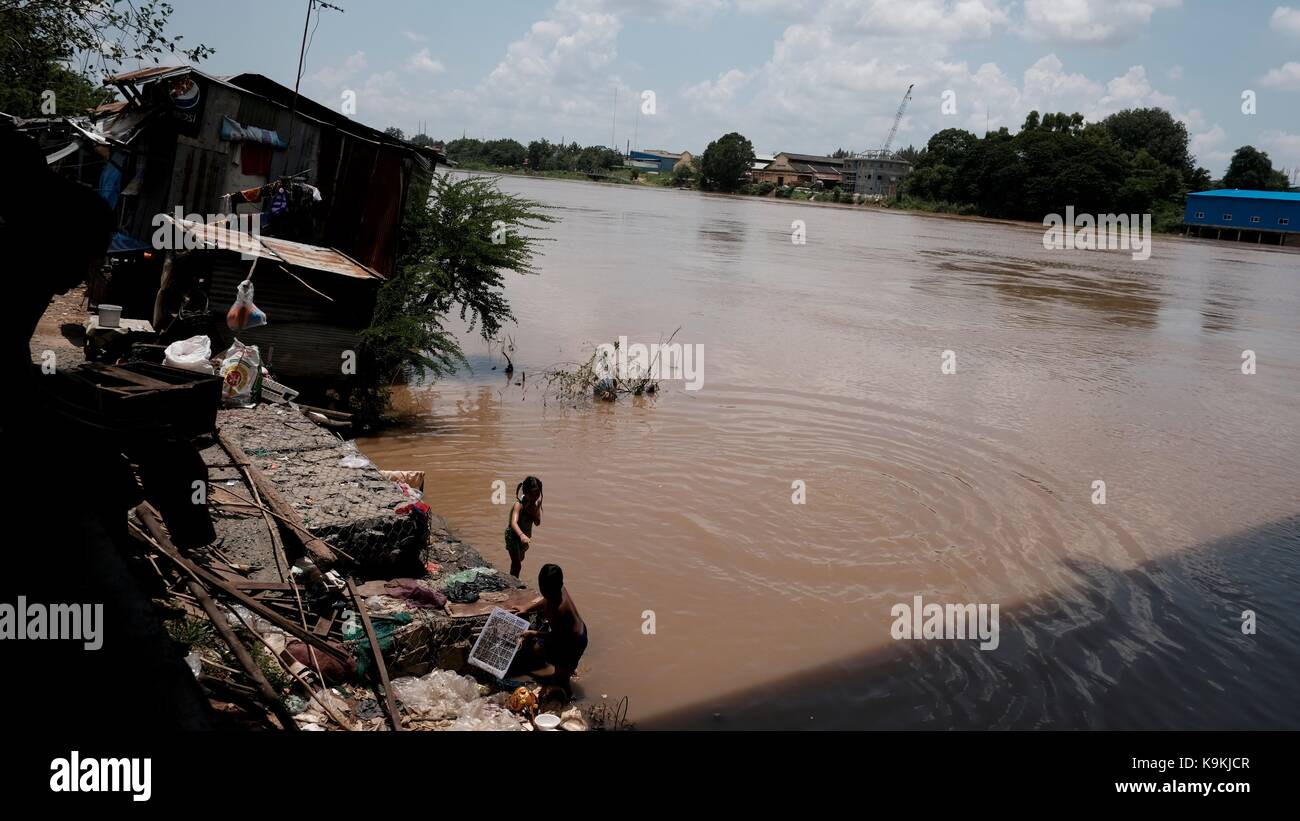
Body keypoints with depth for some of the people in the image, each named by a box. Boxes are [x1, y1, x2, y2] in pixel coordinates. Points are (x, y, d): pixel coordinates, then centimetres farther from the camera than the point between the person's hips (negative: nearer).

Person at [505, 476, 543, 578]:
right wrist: (521, 535, -68)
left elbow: (537, 522, -17)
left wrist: (534, 510, -35)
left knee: (520, 559, 29)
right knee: (517, 565, -15)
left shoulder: (536, 502, -17)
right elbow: (514, 523, -51)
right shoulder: (519, 504, -35)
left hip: (525, 534, 8)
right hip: (513, 535, -7)